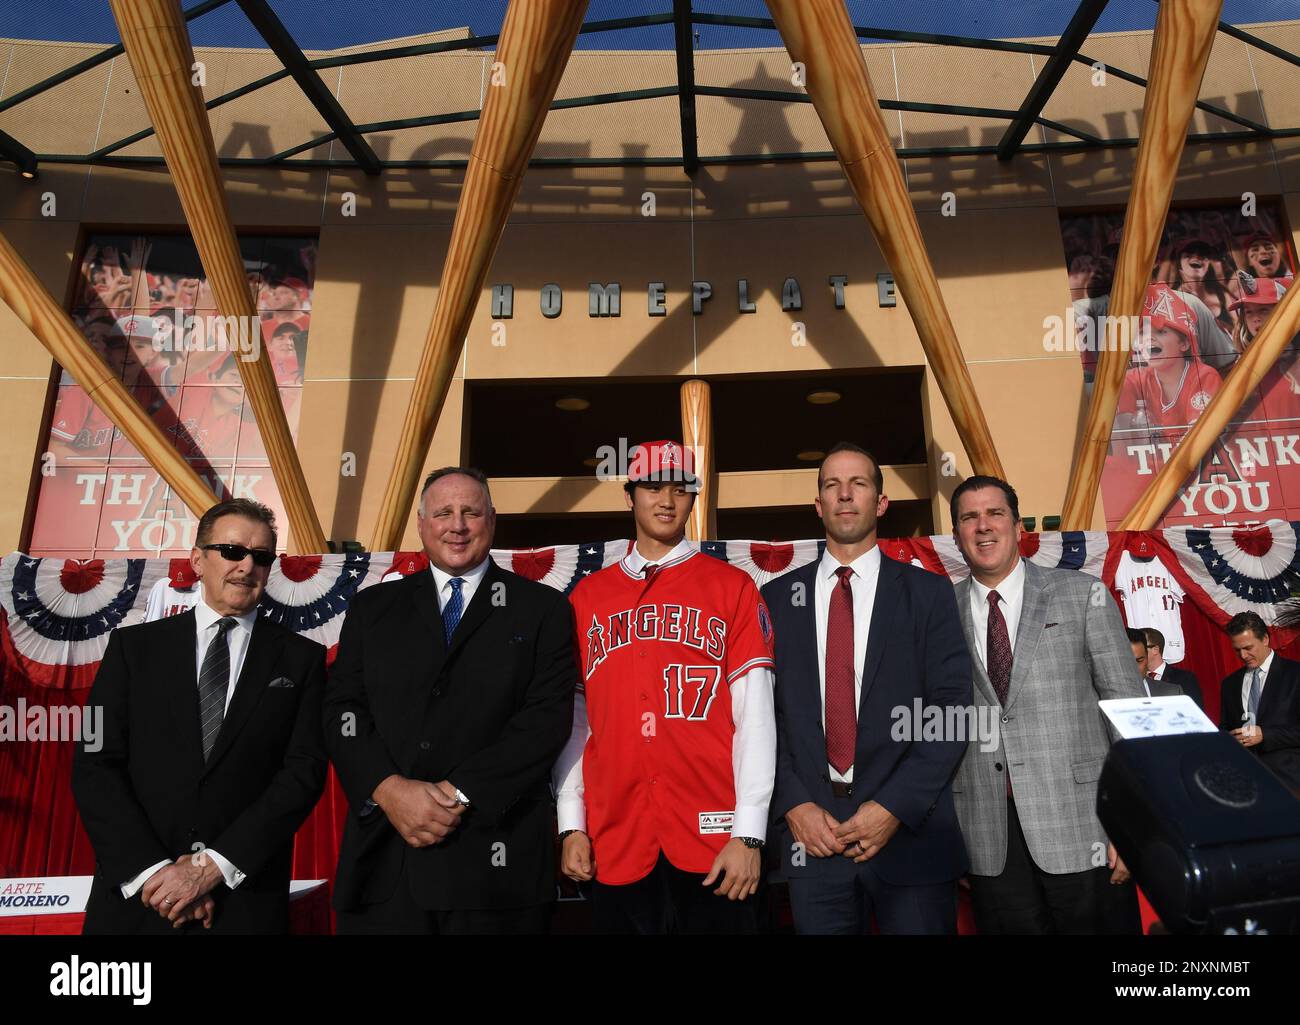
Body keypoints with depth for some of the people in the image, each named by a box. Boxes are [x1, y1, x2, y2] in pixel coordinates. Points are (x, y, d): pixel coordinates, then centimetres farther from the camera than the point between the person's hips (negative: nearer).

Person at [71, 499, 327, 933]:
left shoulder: (301, 659, 1)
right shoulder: (134, 646, 4)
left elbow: (305, 771, -7)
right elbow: (94, 765, -2)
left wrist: (213, 865, -15)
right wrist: (150, 870, -12)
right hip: (134, 897, 1)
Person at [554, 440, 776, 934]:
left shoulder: (732, 586, 1)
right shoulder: (588, 596, 9)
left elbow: (754, 715, -3)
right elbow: (575, 720, 10)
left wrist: (749, 833, -9)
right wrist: (572, 824, 4)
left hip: (713, 838, -2)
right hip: (615, 843, 2)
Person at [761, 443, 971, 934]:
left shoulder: (927, 592, 2)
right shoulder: (777, 598, 6)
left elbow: (951, 711, -4)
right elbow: (764, 714, 3)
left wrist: (895, 806, -11)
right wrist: (794, 804, -7)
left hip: (911, 831, -1)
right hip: (810, 836, 1)